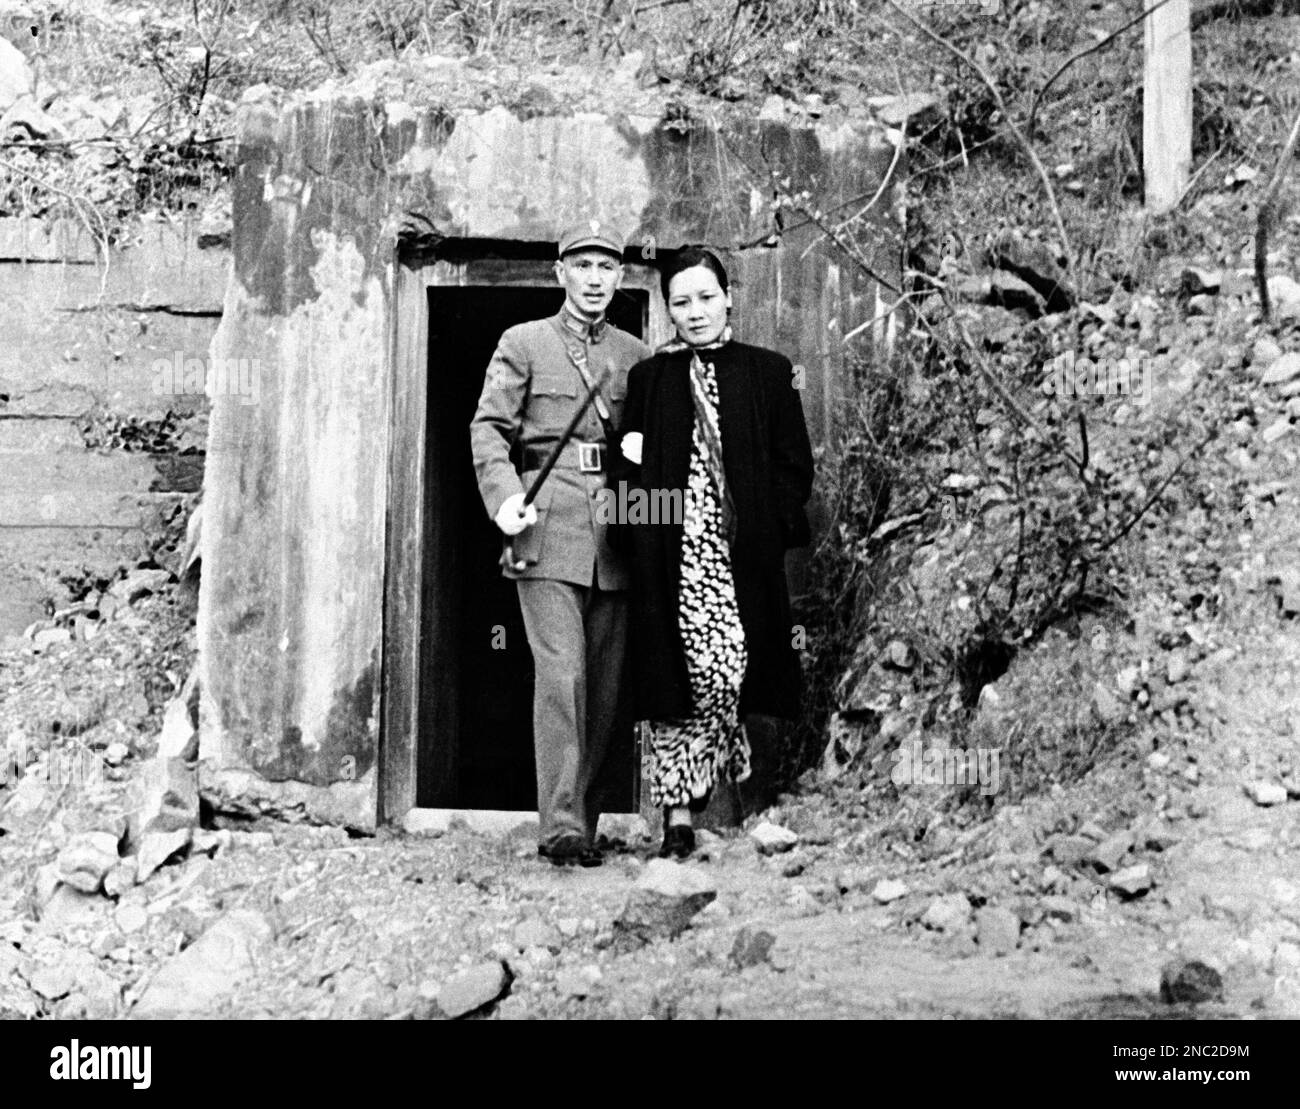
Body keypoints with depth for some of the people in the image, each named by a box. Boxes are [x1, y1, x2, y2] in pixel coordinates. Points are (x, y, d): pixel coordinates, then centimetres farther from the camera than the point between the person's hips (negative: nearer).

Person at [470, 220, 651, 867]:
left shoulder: (636, 357, 17)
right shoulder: (523, 344, 9)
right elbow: (489, 428, 3)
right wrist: (504, 497, -13)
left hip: (617, 537, 4)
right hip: (548, 531, -3)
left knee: (606, 685, 4)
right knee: (560, 676, -12)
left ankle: (581, 821, 15)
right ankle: (562, 829, -9)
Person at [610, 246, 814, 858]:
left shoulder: (768, 372, 9)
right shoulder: (648, 378, 13)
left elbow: (795, 466, 7)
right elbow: (625, 468, 15)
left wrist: (768, 528, -3)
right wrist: (631, 460, -6)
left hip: (743, 551, -1)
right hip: (669, 550, 1)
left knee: (727, 670, -9)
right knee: (675, 676, -4)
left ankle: (679, 796, 10)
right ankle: (678, 813, 3)